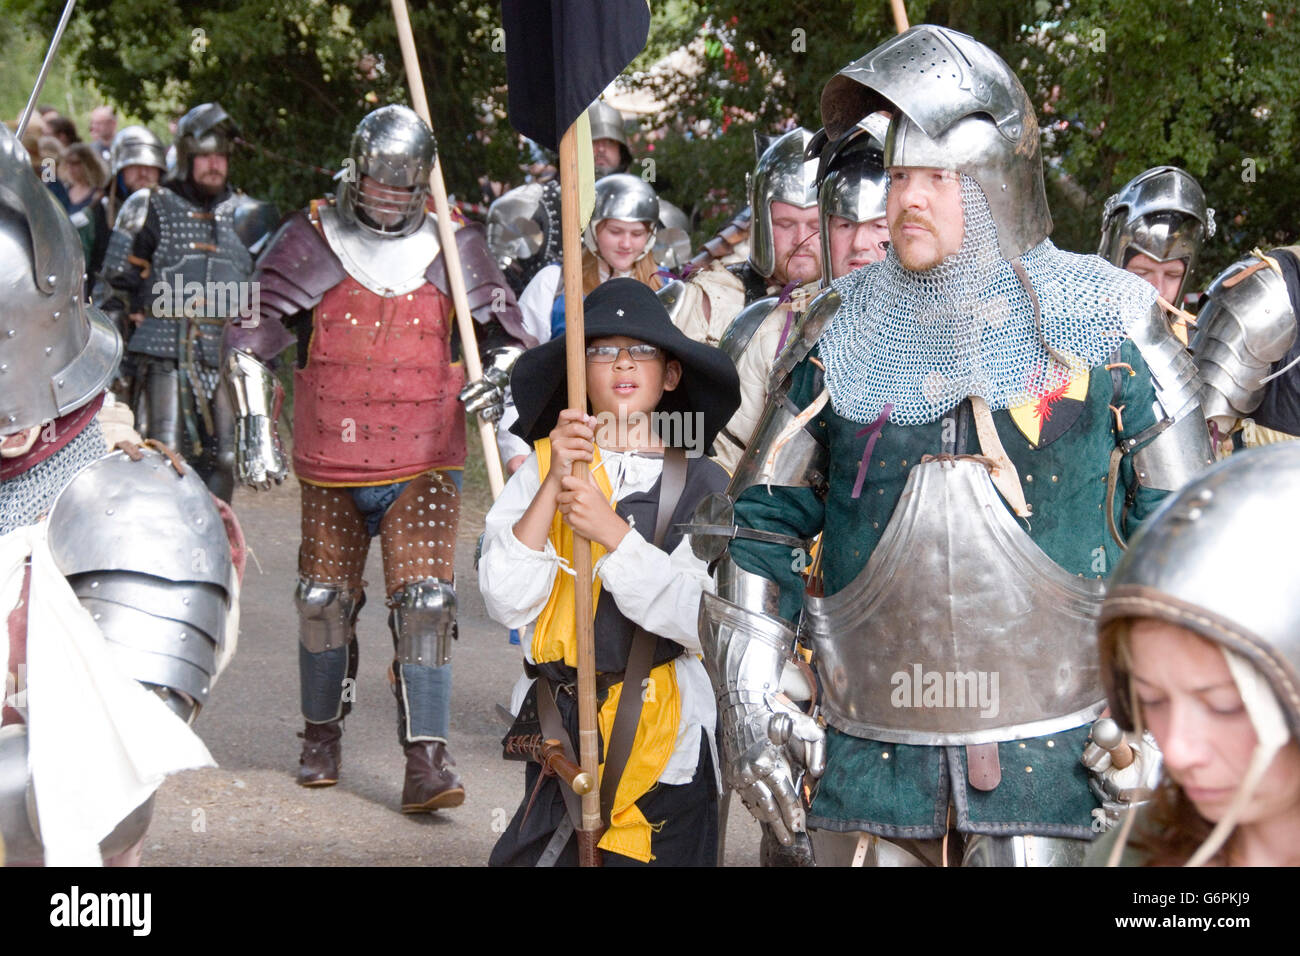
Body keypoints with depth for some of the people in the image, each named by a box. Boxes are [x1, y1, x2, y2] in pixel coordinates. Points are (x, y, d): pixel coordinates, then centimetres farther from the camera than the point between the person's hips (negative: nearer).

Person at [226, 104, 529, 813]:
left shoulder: (456, 250, 3)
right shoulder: (310, 243, -1)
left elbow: (508, 336, 14)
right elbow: (248, 339, 3)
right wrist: (256, 427, -3)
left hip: (425, 467, -1)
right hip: (329, 469, 1)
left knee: (424, 603, -12)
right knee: (325, 601, 11)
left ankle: (427, 759, -12)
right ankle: (322, 733, 32)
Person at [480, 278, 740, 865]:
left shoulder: (703, 487, 0)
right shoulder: (541, 469, 3)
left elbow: (705, 620, -11)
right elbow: (506, 603, -7)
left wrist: (612, 531, -17)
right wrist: (553, 484, -14)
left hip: (667, 743, 0)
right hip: (560, 727, 1)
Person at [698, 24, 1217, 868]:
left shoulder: (1104, 324, -1)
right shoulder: (843, 329, 5)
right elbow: (768, 512, 10)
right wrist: (749, 688, 2)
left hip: (1045, 754, -2)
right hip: (869, 750, 3)